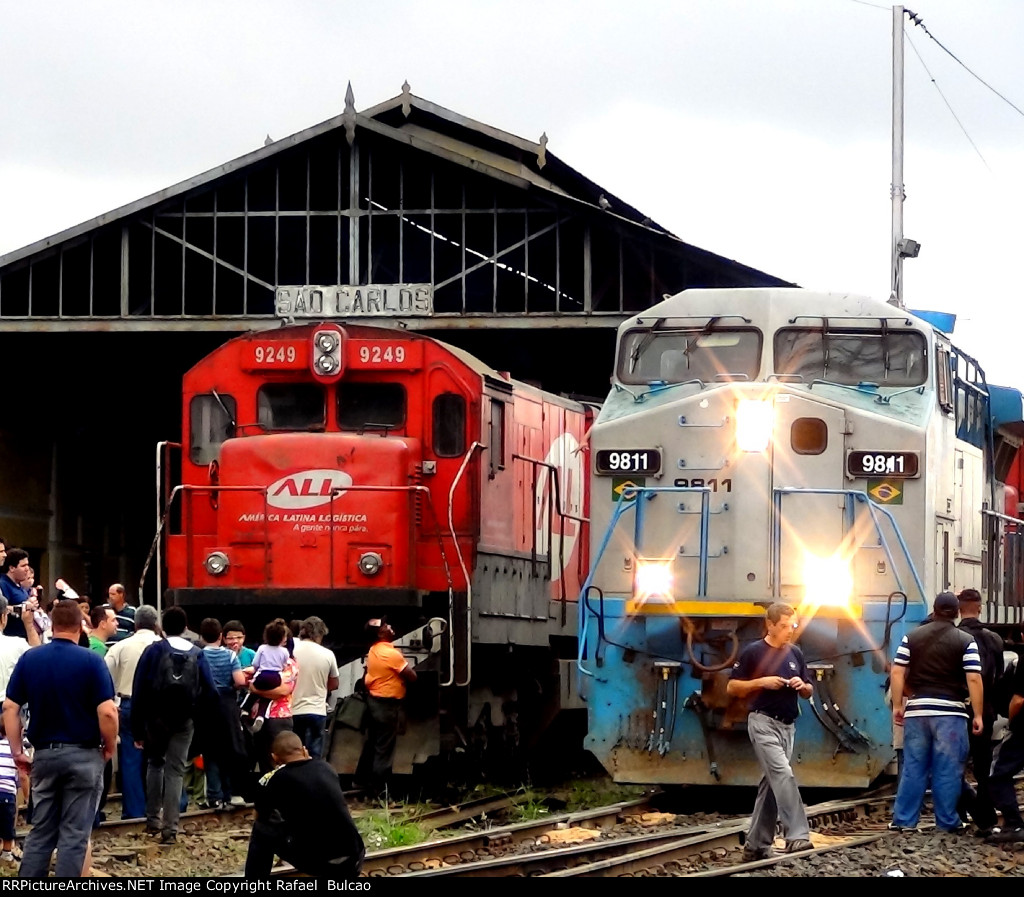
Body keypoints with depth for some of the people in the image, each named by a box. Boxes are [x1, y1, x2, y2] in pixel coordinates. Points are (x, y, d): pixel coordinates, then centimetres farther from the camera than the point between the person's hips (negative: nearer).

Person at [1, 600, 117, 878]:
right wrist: (109, 747, 1)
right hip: (83, 755, -3)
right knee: (74, 833, 1)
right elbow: (107, 712, -15)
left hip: (44, 753, 3)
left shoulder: (29, 659, 1)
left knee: (41, 830, 12)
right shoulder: (91, 661, -10)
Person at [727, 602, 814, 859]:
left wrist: (802, 686, -4)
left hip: (787, 726, 6)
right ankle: (797, 836, -28)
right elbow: (732, 687, -3)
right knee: (783, 774, -20)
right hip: (763, 722, -6)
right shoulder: (753, 652, -5)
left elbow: (808, 692, 19)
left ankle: (756, 845, 13)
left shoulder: (795, 654, 12)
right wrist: (762, 682, -16)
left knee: (771, 782, 8)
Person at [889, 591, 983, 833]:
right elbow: (974, 679, -8)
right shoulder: (966, 641, -3)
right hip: (950, 712, -3)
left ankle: (903, 820, 9)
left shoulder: (912, 638, 6)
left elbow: (897, 672, 3)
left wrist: (897, 705, 9)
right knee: (948, 770, 3)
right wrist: (978, 715, -4)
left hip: (917, 710, 3)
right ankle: (947, 821, 7)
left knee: (913, 767, 8)